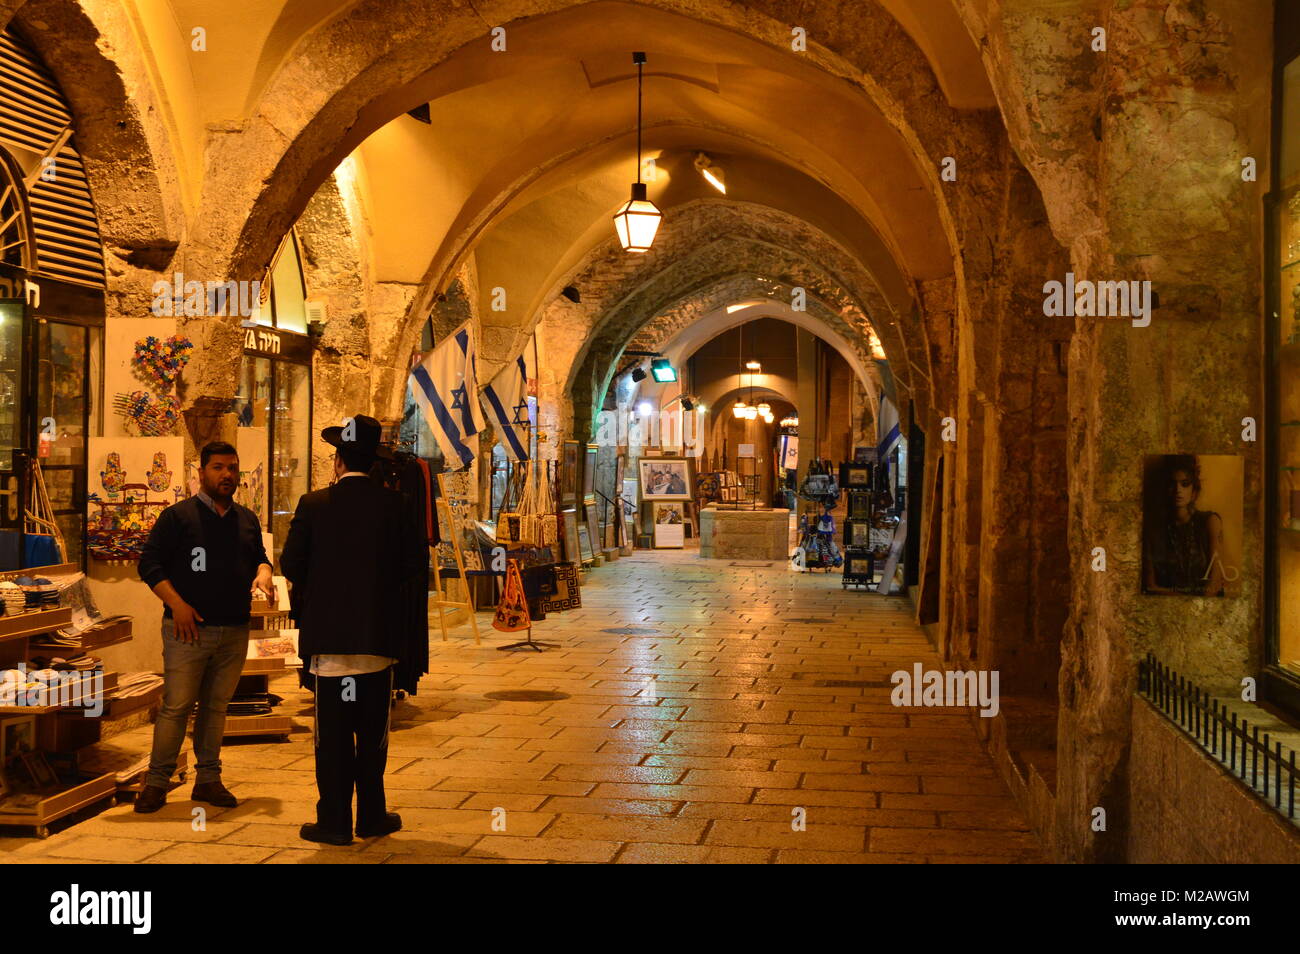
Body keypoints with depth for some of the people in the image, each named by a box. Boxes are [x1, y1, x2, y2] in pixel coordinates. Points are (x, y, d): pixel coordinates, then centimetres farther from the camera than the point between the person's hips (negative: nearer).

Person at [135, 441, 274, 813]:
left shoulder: (247, 520, 15)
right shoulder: (178, 516, -2)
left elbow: (259, 557, 24)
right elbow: (150, 564, -4)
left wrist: (263, 572, 0)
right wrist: (177, 604, -14)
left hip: (234, 631, 5)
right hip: (189, 628, -5)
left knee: (216, 706, 10)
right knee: (176, 706, -4)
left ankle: (208, 779, 19)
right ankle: (157, 780, 7)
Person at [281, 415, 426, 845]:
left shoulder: (313, 504, -6)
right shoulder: (392, 504, -3)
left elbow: (291, 564, -6)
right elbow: (417, 560, -2)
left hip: (327, 633, -1)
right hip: (379, 634, 1)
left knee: (332, 733, 6)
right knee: (372, 730, 11)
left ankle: (334, 821, 9)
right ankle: (372, 816, 18)